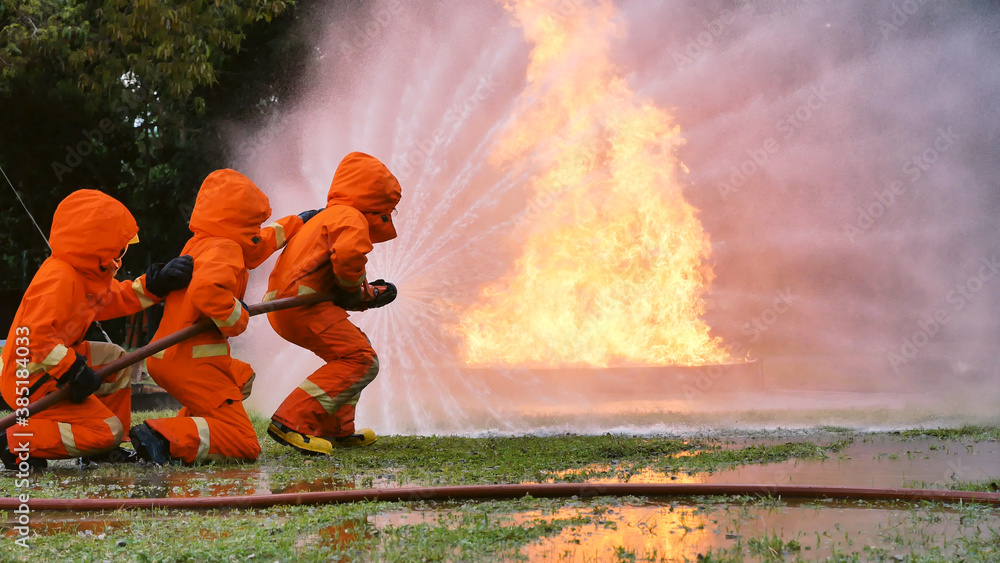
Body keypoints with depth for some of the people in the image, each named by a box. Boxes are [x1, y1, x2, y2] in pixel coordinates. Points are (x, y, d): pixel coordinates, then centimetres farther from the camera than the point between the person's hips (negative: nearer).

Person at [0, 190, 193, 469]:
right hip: (31, 379, -11)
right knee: (107, 431, -11)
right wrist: (73, 371, -30)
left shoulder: (88, 273, 5)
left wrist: (155, 284, 6)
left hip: (54, 365, 11)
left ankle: (105, 448, 24)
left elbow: (115, 299, 18)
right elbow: (34, 334, -32)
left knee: (116, 360, 23)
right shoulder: (59, 279, -26)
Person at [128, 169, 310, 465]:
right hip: (192, 362, -10)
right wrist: (237, 317, -21)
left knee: (242, 377, 40)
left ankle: (191, 423, 19)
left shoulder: (201, 243, 16)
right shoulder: (223, 250, -15)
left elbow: (258, 245, 33)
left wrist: (295, 223, 43)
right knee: (245, 445, -12)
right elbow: (206, 289, -37)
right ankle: (165, 436, -26)